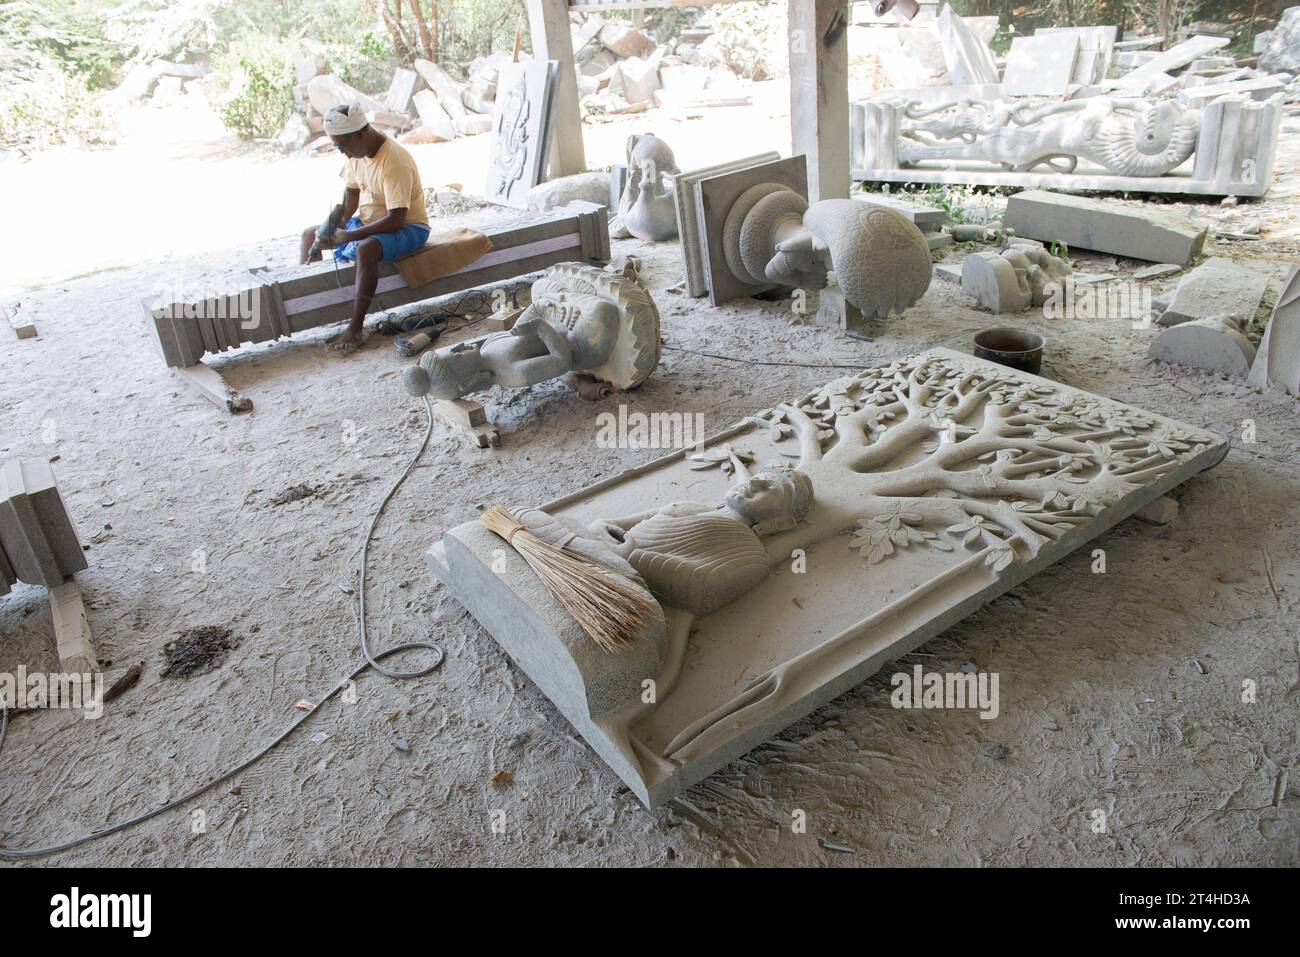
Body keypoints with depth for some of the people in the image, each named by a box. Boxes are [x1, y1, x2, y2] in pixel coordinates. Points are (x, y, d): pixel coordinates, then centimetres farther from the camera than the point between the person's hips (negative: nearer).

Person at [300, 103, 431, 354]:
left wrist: (348, 237, -30)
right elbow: (351, 195, 10)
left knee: (366, 249, -40)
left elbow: (395, 220, -32)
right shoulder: (357, 153, -2)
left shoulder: (395, 162, -28)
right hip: (367, 220, 10)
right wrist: (334, 228, -7)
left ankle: (355, 329, -32)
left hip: (407, 227, -10)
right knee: (310, 235, 13)